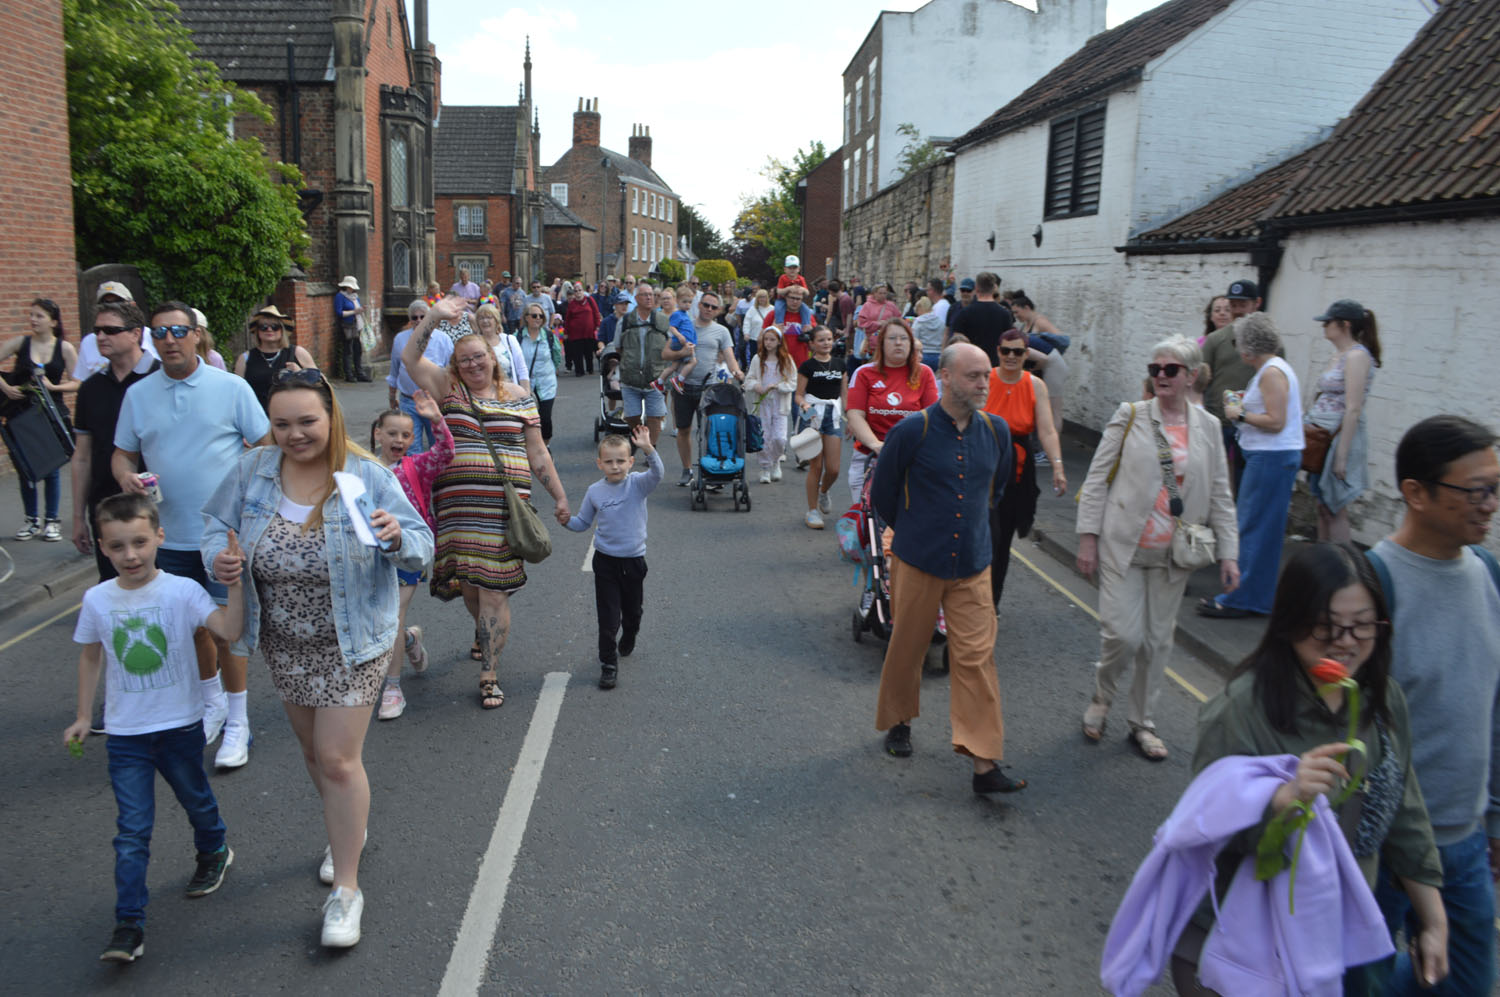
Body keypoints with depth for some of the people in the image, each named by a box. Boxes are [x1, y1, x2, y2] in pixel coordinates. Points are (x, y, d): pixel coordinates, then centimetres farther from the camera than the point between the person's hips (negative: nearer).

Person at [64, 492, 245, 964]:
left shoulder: (182, 591, -16)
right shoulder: (97, 600, -6)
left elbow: (230, 631, -30)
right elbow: (91, 657, 9)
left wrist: (234, 586, -44)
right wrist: (83, 716, 11)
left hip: (180, 725, -1)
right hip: (125, 733, 1)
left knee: (197, 801, 22)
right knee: (132, 831, 0)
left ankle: (214, 852, 50)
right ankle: (129, 925, 6)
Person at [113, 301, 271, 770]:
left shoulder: (230, 387, -4)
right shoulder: (138, 394, 5)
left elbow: (266, 446, -2)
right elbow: (122, 453, 12)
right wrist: (126, 476, -11)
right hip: (171, 534, 4)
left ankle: (237, 722, 12)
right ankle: (212, 703, 36)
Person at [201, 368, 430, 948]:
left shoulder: (368, 477, -15)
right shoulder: (252, 471, -6)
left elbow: (421, 547, -13)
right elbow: (216, 519, 9)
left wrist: (396, 537, -37)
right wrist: (218, 555, -13)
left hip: (351, 643, -4)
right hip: (285, 644, 5)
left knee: (338, 759, -5)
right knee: (314, 750, 21)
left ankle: (345, 889, 9)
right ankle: (348, 830, 48)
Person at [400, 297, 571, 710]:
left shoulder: (518, 397, 9)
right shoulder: (449, 388, 10)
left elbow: (537, 454, 12)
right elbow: (410, 356, 0)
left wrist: (560, 497, 12)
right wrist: (435, 316, -8)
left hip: (504, 504, -2)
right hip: (456, 503, 2)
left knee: (494, 588, -5)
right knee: (465, 581, 11)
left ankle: (489, 673, 2)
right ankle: (484, 632, 43)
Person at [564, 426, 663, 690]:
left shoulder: (637, 484, -9)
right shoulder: (594, 491, -2)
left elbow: (656, 473, -31)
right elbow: (583, 523, 9)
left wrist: (648, 448, -46)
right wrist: (566, 520, -12)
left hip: (634, 559, 0)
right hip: (605, 561, 0)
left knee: (633, 611, 19)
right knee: (608, 616, -1)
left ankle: (628, 640, 49)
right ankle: (608, 663, 10)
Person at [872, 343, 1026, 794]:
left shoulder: (996, 432, 2)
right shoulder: (912, 431, -11)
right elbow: (882, 492, 2)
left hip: (973, 564, 3)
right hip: (918, 562, -2)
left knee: (976, 658, -2)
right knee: (907, 649, 12)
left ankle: (985, 763, -1)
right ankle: (897, 722, 37)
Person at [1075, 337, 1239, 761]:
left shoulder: (1207, 428, 5)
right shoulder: (1130, 416, -2)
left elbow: (1221, 496, 9)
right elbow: (1097, 479, -1)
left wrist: (1228, 553, 4)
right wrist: (1088, 536, -6)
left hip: (1173, 554, 3)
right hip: (1124, 546, -3)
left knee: (1158, 639, 9)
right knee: (1123, 634, -9)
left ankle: (1143, 722, 25)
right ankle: (1101, 697, 21)